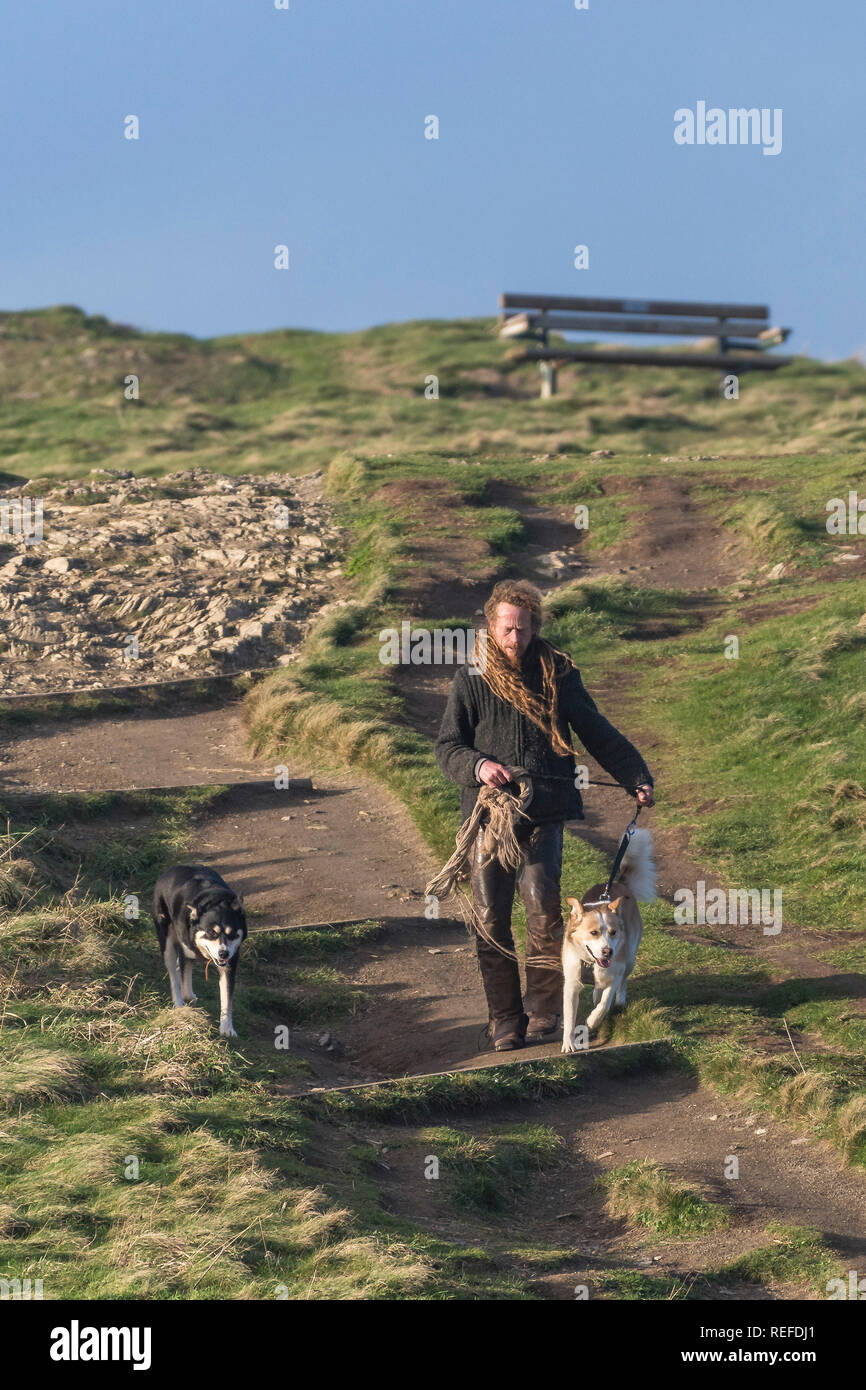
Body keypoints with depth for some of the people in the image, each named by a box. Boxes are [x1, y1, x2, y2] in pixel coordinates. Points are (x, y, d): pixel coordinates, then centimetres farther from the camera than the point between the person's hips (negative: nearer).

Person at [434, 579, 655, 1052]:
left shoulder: (557, 673, 10)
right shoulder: (471, 680, 7)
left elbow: (598, 734, 17)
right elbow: (447, 746, 5)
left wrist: (637, 778, 11)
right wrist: (478, 765, -15)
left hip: (543, 815, 0)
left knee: (543, 908, -15)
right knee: (490, 919, -3)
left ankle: (543, 1009, 0)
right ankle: (504, 1017, 7)